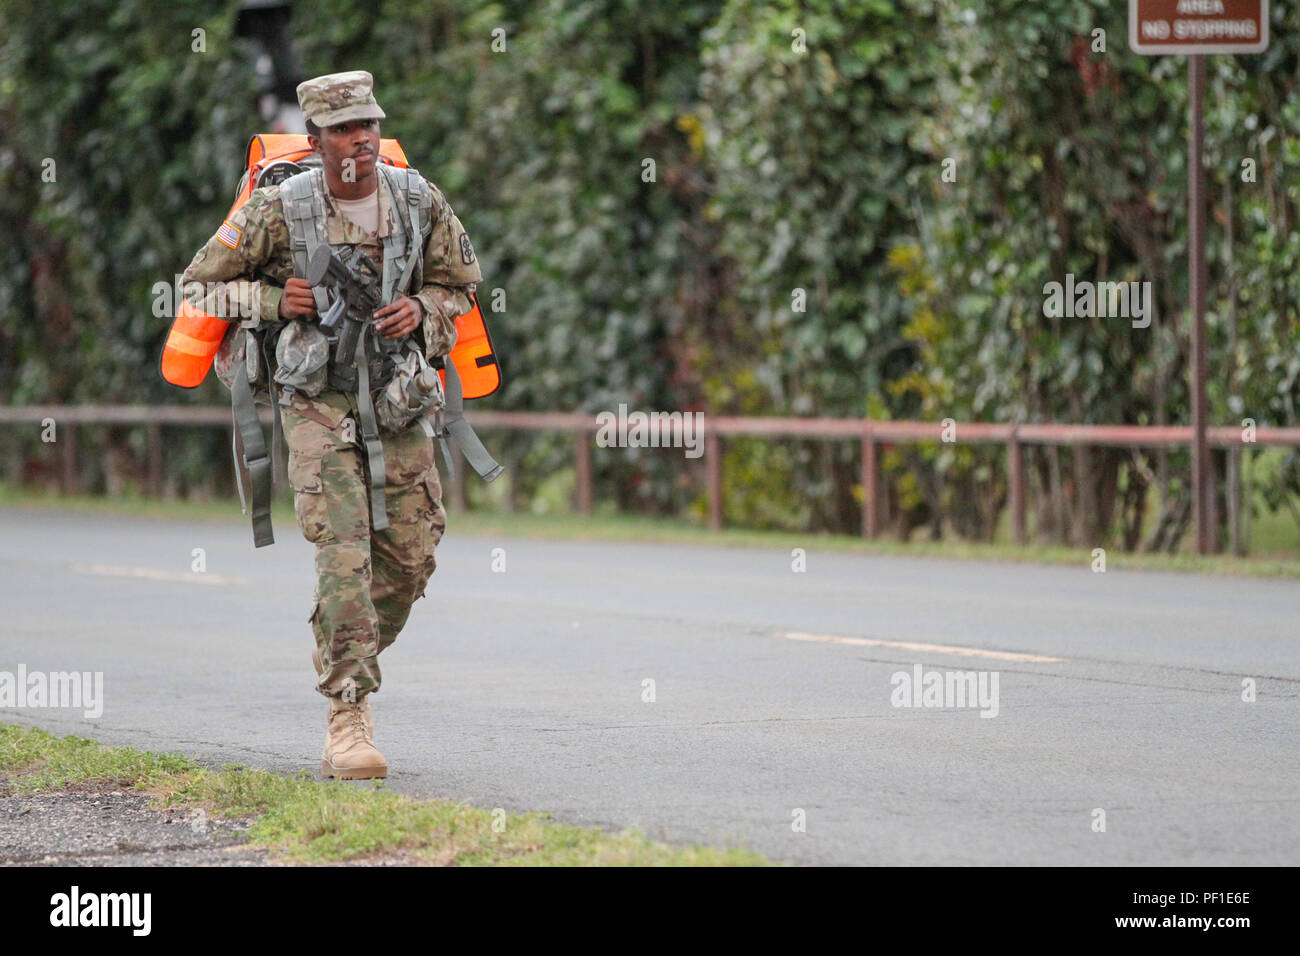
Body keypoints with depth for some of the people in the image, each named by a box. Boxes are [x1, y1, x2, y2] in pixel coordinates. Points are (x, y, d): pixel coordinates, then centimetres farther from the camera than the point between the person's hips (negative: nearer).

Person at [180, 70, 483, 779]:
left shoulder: (420, 201, -1)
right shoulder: (278, 209, -9)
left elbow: (460, 283, 13)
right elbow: (204, 282, 2)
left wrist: (421, 310, -8)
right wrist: (275, 302, -13)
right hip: (319, 406, -4)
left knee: (410, 554, 4)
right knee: (344, 556, -14)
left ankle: (344, 654, 32)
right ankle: (348, 720, -13)